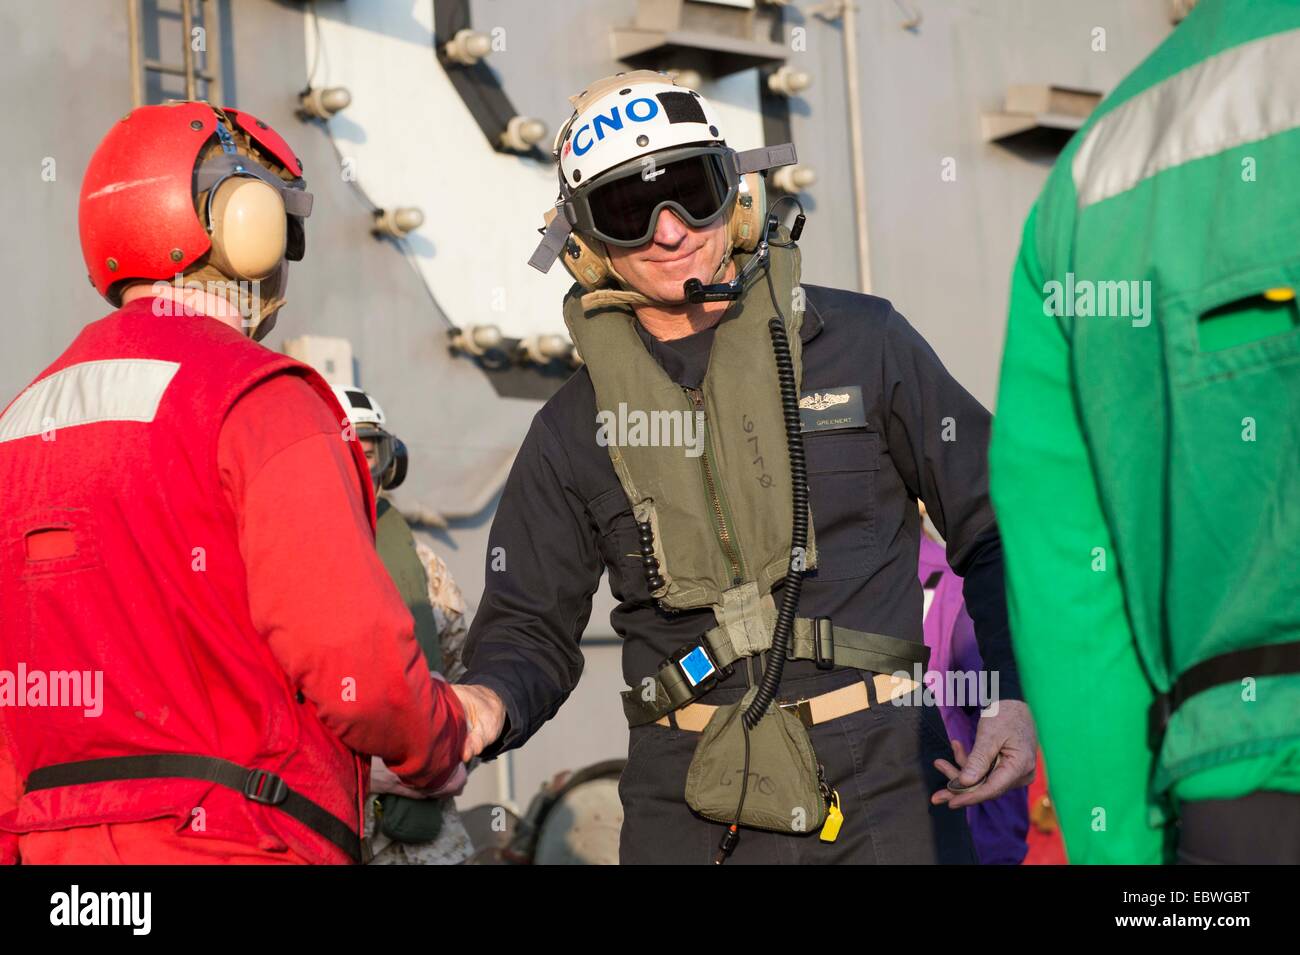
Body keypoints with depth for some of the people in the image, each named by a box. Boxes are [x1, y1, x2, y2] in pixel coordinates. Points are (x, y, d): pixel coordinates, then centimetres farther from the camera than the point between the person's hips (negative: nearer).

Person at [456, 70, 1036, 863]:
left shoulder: (862, 344, 3)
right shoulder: (574, 431, 7)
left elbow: (997, 526, 8)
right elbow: (531, 630, 12)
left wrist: (1022, 695, -3)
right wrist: (490, 702, -11)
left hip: (882, 776, -1)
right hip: (691, 803, 1)